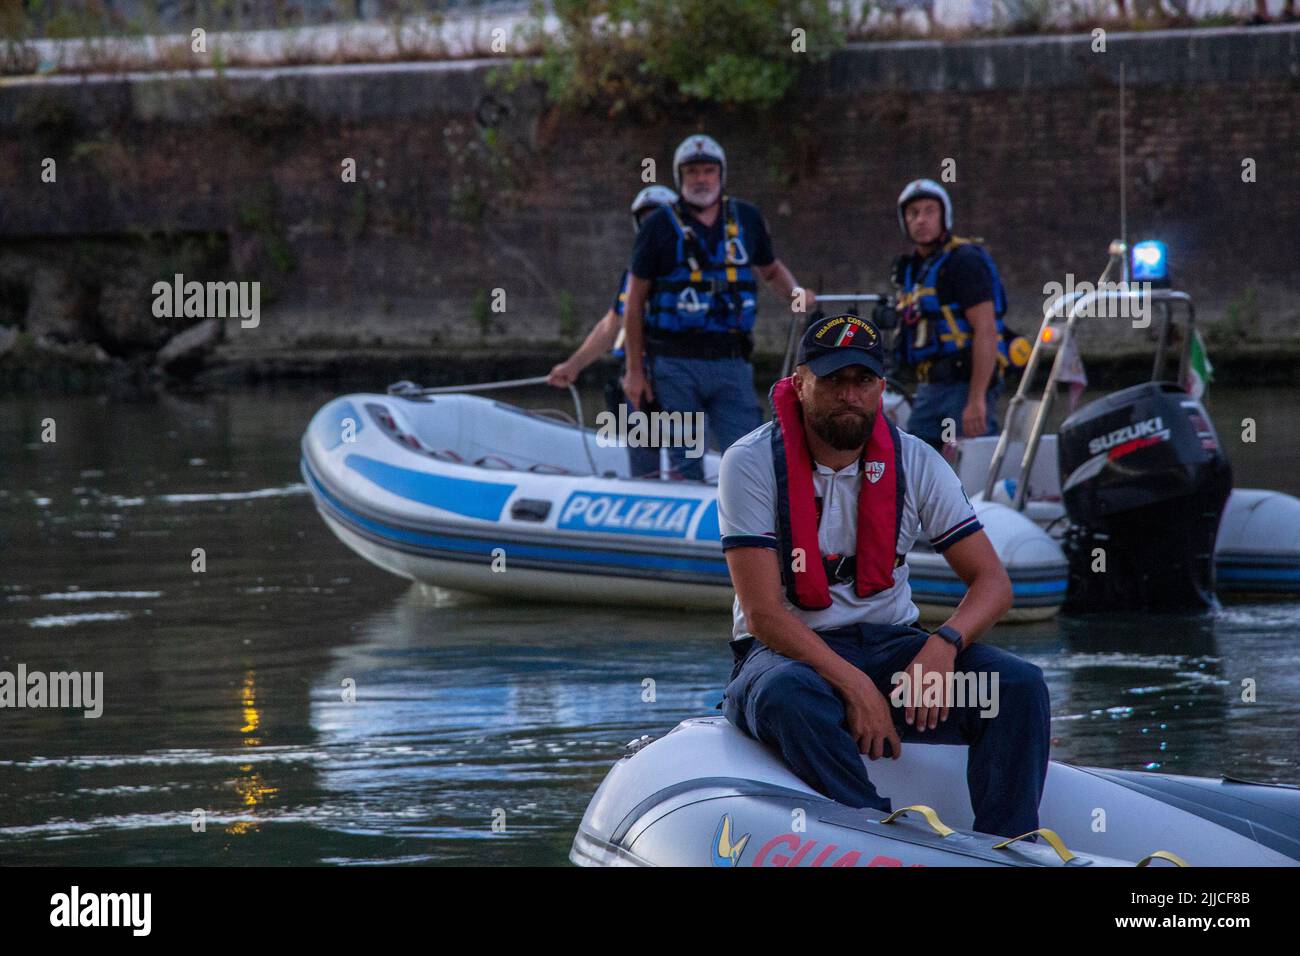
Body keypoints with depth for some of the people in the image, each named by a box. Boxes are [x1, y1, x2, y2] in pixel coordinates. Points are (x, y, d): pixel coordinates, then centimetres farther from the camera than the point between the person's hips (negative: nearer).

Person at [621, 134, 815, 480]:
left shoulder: (746, 219, 9)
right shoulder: (660, 226, 1)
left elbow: (770, 269, 26)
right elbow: (635, 301, 4)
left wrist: (795, 294, 3)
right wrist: (634, 370, 0)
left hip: (730, 361, 2)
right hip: (675, 363, -2)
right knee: (686, 468, 0)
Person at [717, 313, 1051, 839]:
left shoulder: (915, 462, 2)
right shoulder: (752, 463, -9)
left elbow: (992, 581, 1)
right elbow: (763, 613, -15)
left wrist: (943, 644, -21)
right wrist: (853, 685, -27)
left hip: (890, 645, 4)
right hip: (788, 654, -4)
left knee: (1019, 687, -20)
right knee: (790, 697, -40)